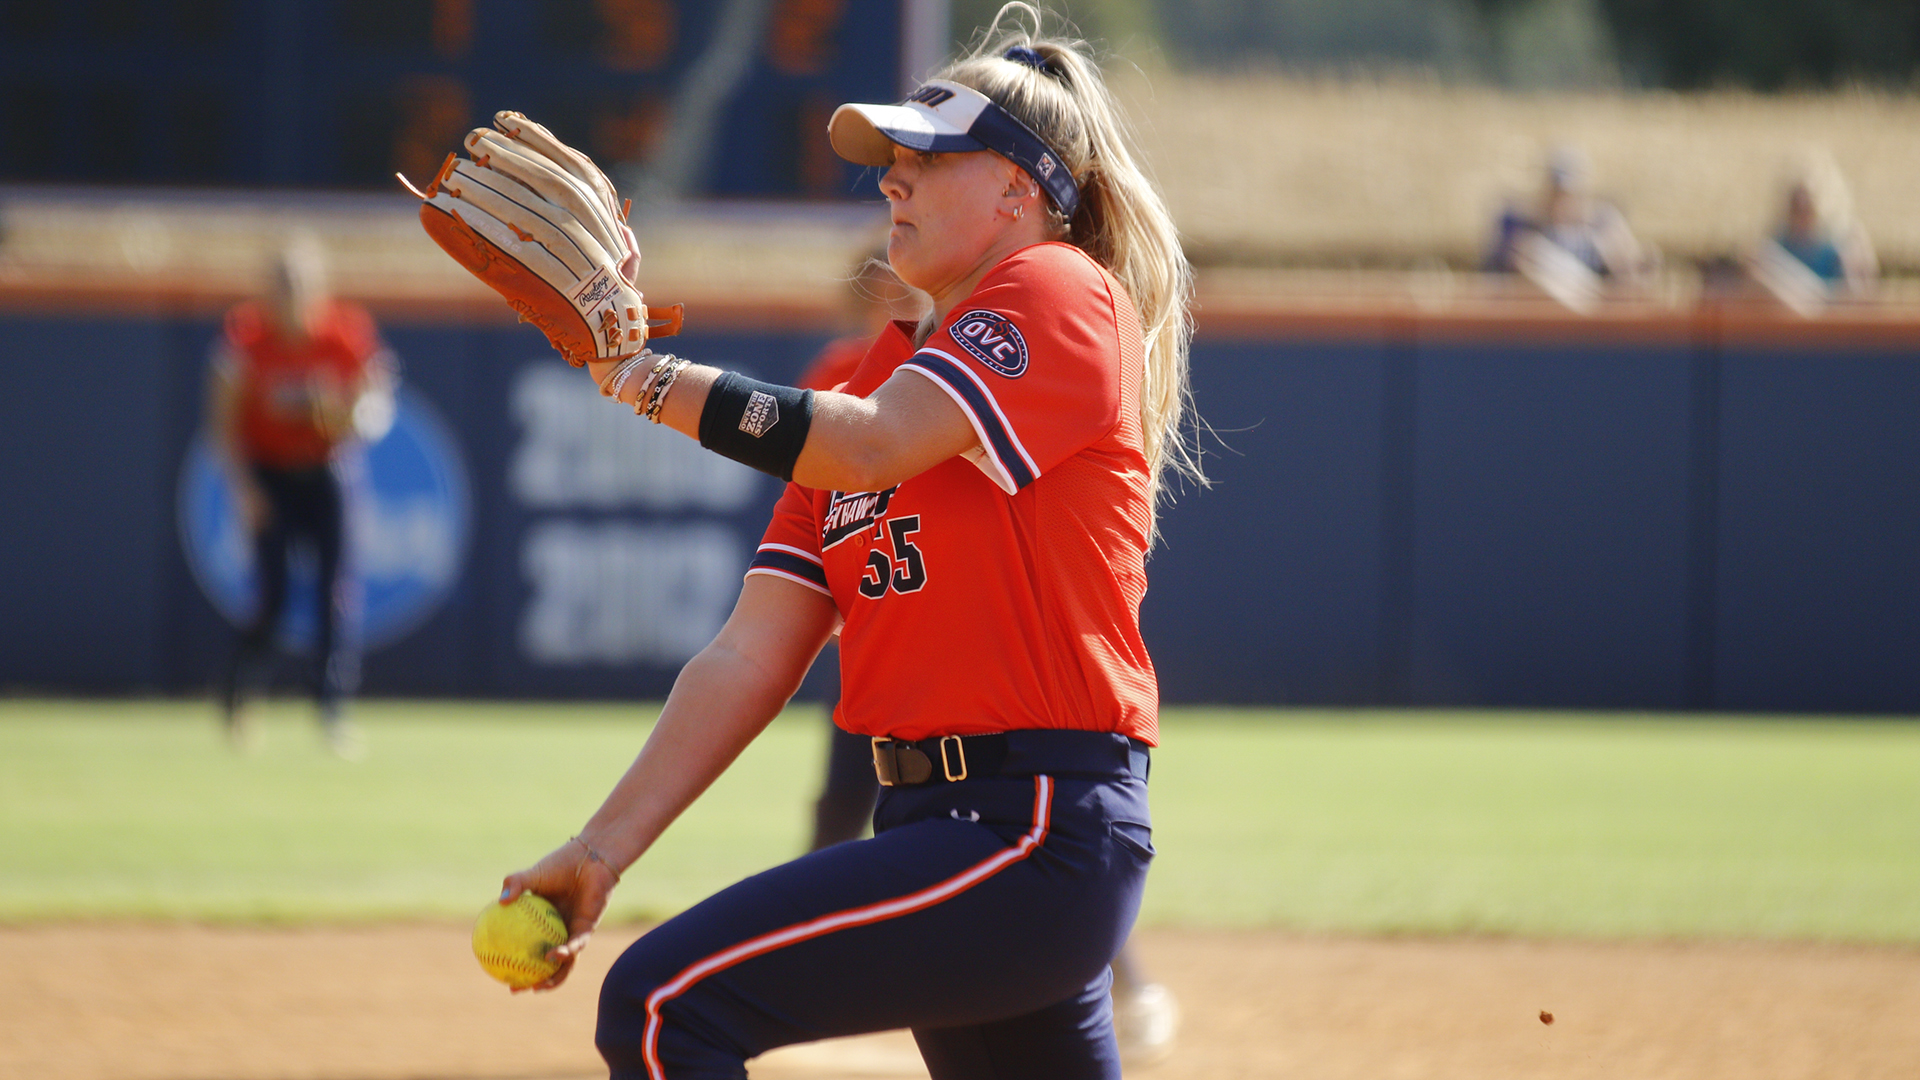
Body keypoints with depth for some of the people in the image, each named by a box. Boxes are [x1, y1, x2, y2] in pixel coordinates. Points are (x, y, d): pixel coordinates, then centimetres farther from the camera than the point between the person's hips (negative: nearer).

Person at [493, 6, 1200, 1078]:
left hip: (1036, 833, -9)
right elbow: (754, 656, 14)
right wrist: (599, 855, 5)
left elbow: (873, 446, -21)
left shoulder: (1059, 298, -3)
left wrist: (657, 381, -13)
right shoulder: (883, 370, 20)